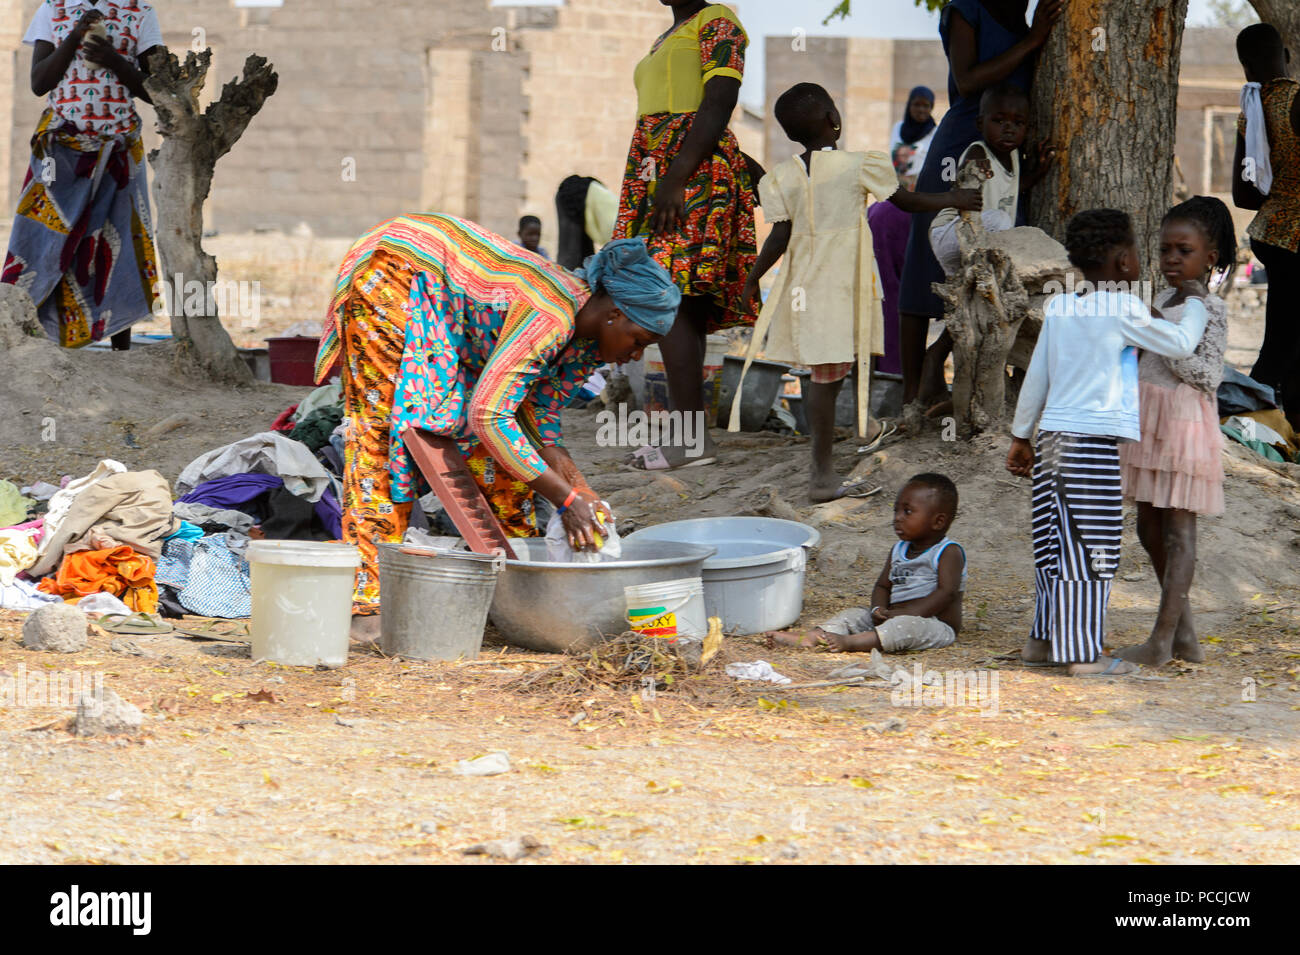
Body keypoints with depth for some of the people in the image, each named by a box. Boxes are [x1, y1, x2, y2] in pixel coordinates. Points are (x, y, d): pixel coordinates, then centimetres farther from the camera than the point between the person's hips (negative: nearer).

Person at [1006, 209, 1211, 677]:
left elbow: (1036, 377, 16)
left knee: (1056, 544, 15)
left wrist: (1022, 436, 25)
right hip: (1095, 441, -7)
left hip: (1052, 436, 7)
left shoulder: (1058, 307, 10)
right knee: (1090, 549, -4)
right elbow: (1180, 344, -1)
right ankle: (1083, 654, -3)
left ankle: (1042, 640, 21)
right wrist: (1195, 301, 17)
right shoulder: (1123, 309, -9)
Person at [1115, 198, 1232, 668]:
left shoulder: (1209, 309, -11)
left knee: (1177, 532, -5)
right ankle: (1184, 633, 21)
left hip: (1183, 425, -9)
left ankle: (1162, 640, -4)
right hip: (1149, 425, 9)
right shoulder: (1163, 300, 13)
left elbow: (1207, 375, -18)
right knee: (1150, 530, 12)